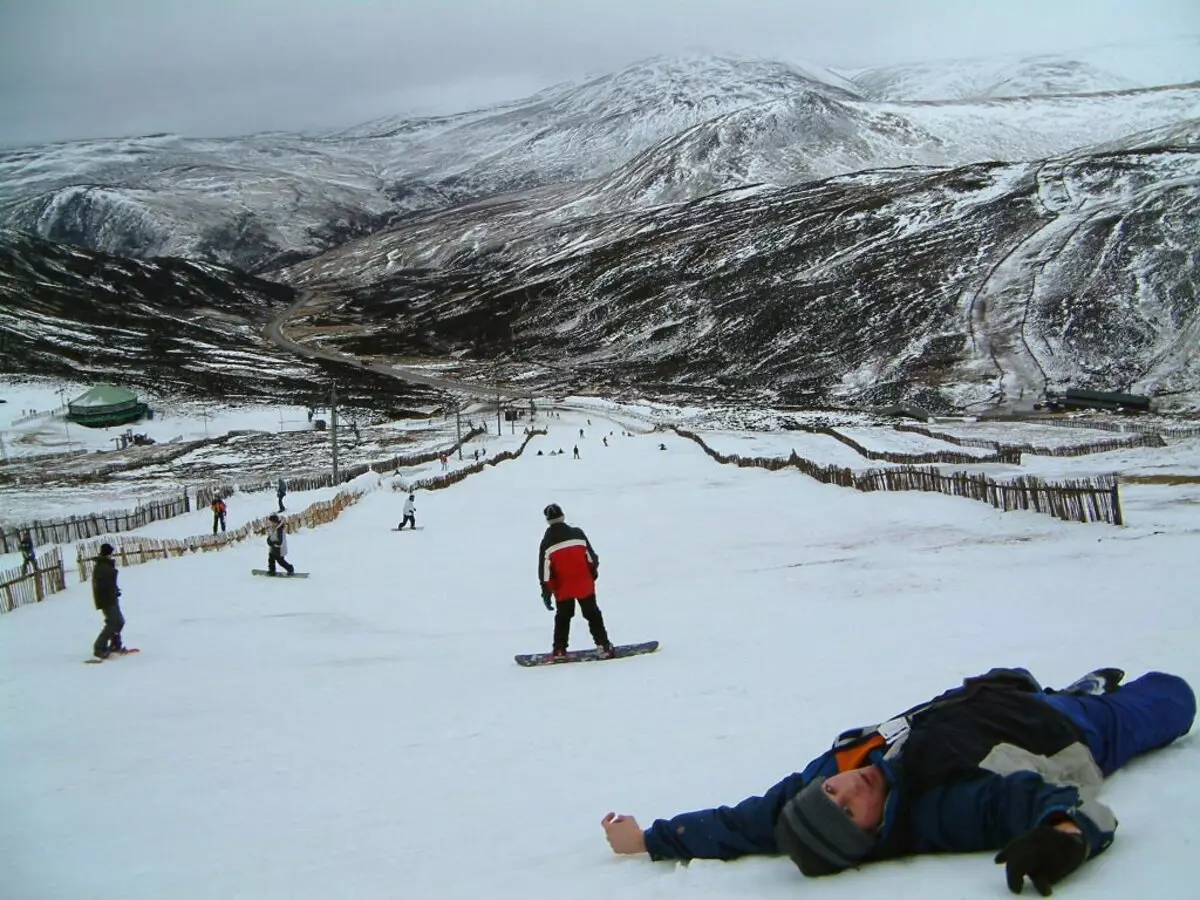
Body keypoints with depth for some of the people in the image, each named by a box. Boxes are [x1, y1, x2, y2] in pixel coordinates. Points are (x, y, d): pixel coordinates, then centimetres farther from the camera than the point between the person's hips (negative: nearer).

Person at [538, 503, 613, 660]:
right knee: (593, 615, 10)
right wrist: (594, 571, 20)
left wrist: (546, 592, 0)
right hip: (584, 584, 0)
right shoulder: (577, 533, -7)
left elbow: (544, 571, -7)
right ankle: (603, 646, 4)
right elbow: (591, 556, 1)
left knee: (563, 618, 17)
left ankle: (559, 650, 15)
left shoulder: (547, 543, -9)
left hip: (563, 588, 0)